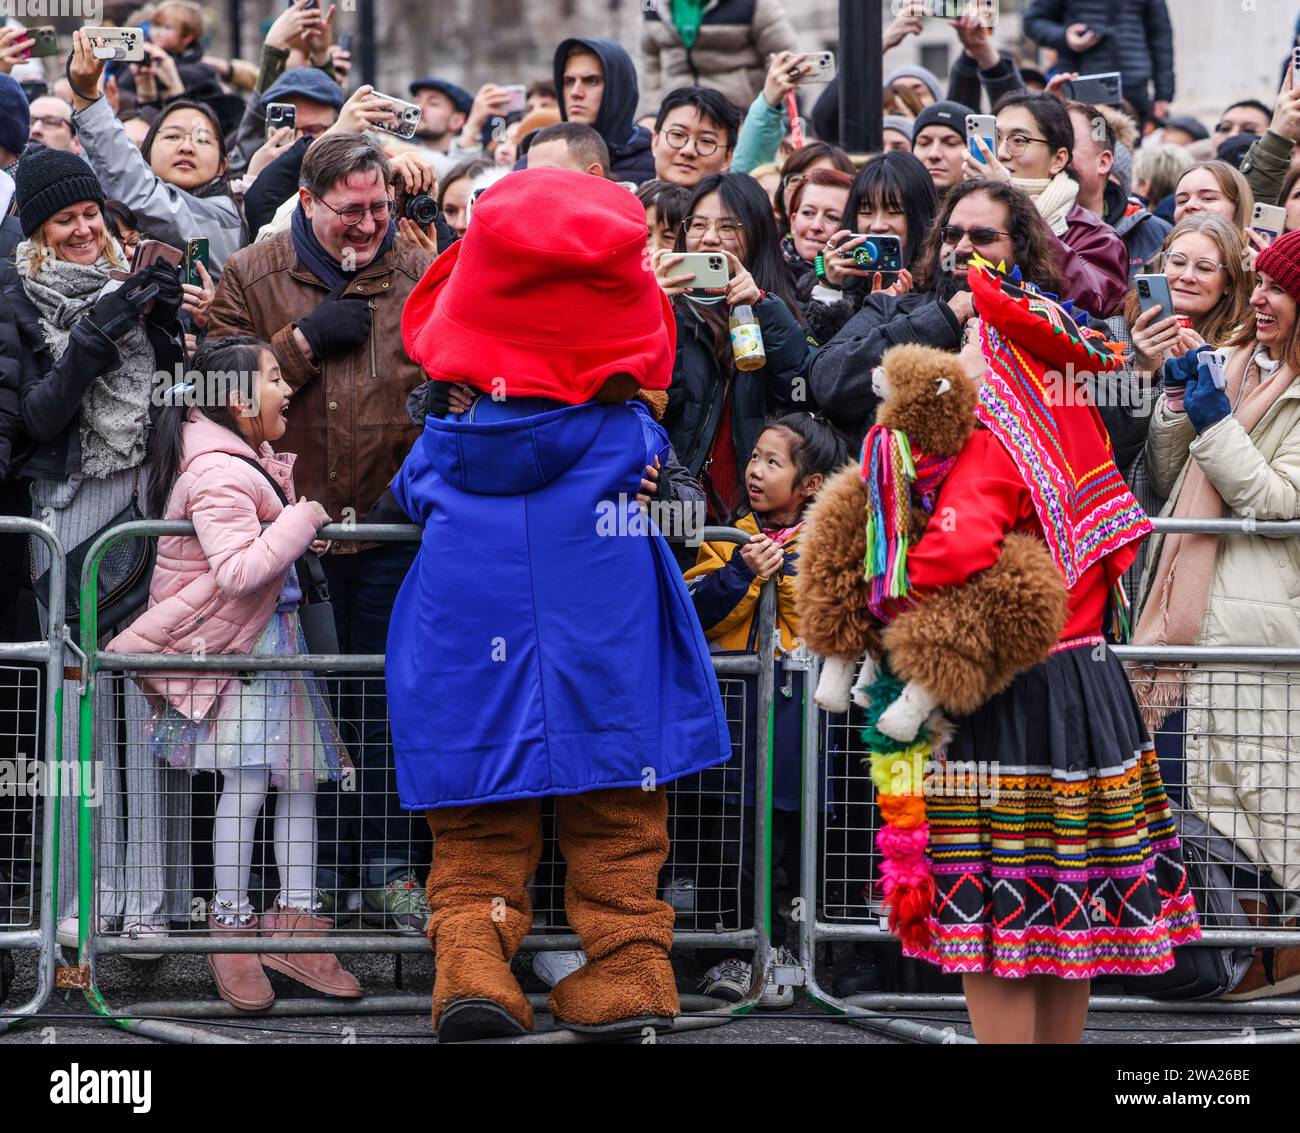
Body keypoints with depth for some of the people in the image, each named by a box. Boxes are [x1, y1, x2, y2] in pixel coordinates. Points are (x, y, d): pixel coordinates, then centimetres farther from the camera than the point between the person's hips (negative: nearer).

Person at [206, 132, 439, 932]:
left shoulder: (423, 275, 6)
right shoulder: (253, 277, 4)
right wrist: (304, 342, -11)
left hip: (393, 525, 0)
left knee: (387, 699, 4)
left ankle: (391, 864, 12)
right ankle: (310, 870, 15)